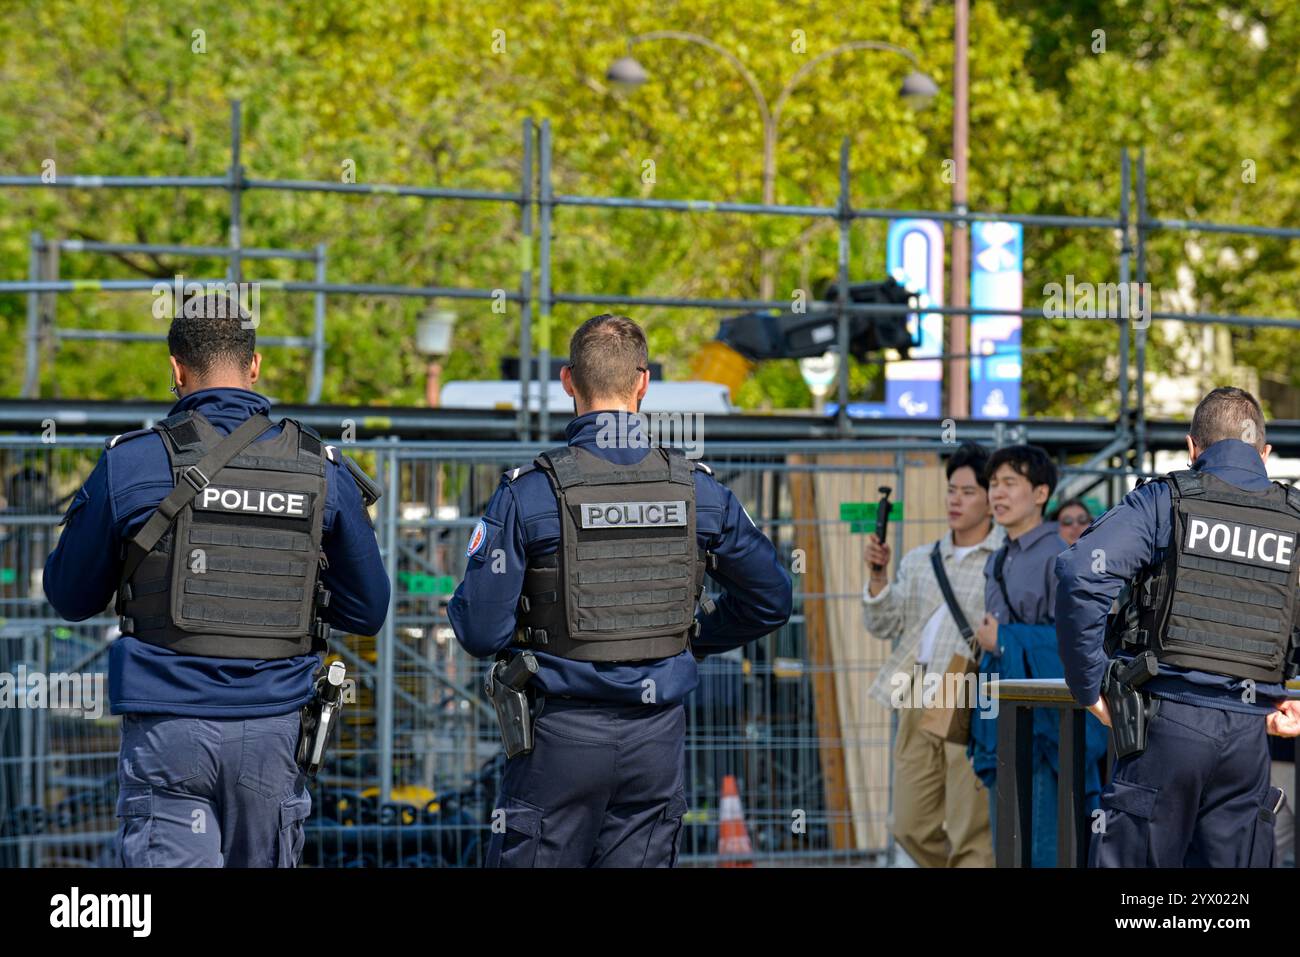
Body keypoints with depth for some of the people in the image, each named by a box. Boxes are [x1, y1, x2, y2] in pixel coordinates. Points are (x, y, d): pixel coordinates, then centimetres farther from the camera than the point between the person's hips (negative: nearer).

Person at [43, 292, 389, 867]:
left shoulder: (132, 463, -4)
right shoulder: (322, 470, 3)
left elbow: (71, 597, 8)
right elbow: (367, 611, 10)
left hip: (168, 730, -2)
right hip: (271, 728, 3)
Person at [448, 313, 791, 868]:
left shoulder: (530, 492, -11)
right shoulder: (699, 490, 0)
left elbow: (482, 631, -13)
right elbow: (770, 601, 10)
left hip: (562, 737, -3)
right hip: (658, 738, 3)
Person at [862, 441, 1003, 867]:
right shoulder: (920, 561, 16)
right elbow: (884, 626, 13)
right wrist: (878, 576, -1)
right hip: (920, 703, 6)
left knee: (971, 837, -4)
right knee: (913, 829, 11)